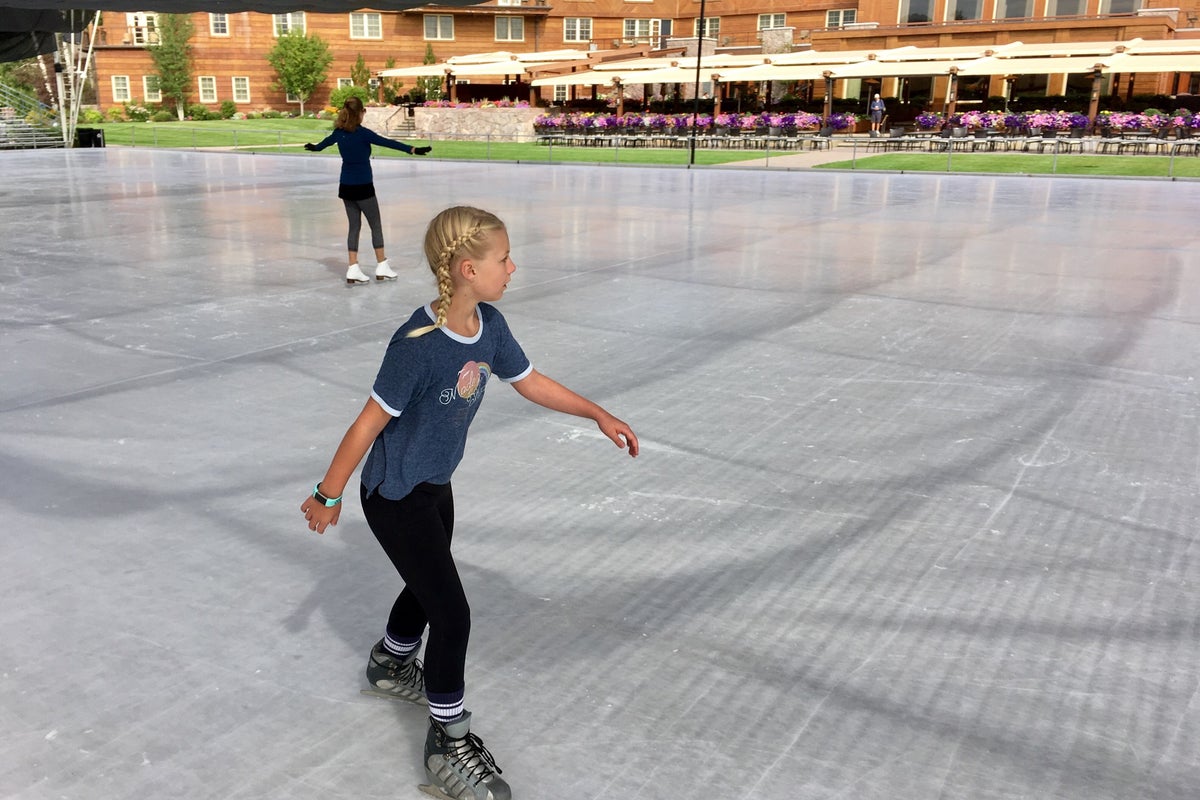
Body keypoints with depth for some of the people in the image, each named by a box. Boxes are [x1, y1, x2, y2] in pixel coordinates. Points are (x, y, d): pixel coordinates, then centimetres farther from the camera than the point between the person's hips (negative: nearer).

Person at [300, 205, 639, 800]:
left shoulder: (489, 326, -9)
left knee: (428, 587, 27)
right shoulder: (418, 345, -31)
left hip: (435, 486, 8)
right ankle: (449, 745, 15)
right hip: (394, 499, -8)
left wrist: (598, 415, 7)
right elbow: (370, 422, -22)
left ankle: (389, 666, 56)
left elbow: (530, 382, 6)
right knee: (453, 616, -5)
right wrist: (328, 496, -12)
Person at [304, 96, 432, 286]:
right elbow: (387, 142, -23)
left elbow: (325, 142, 24)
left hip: (345, 186, 6)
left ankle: (353, 270, 8)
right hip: (363, 186, -6)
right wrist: (413, 150, -27)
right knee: (376, 225, 7)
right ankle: (382, 267, 12)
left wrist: (313, 147, 46)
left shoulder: (339, 132, 4)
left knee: (354, 226, 11)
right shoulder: (362, 133, -15)